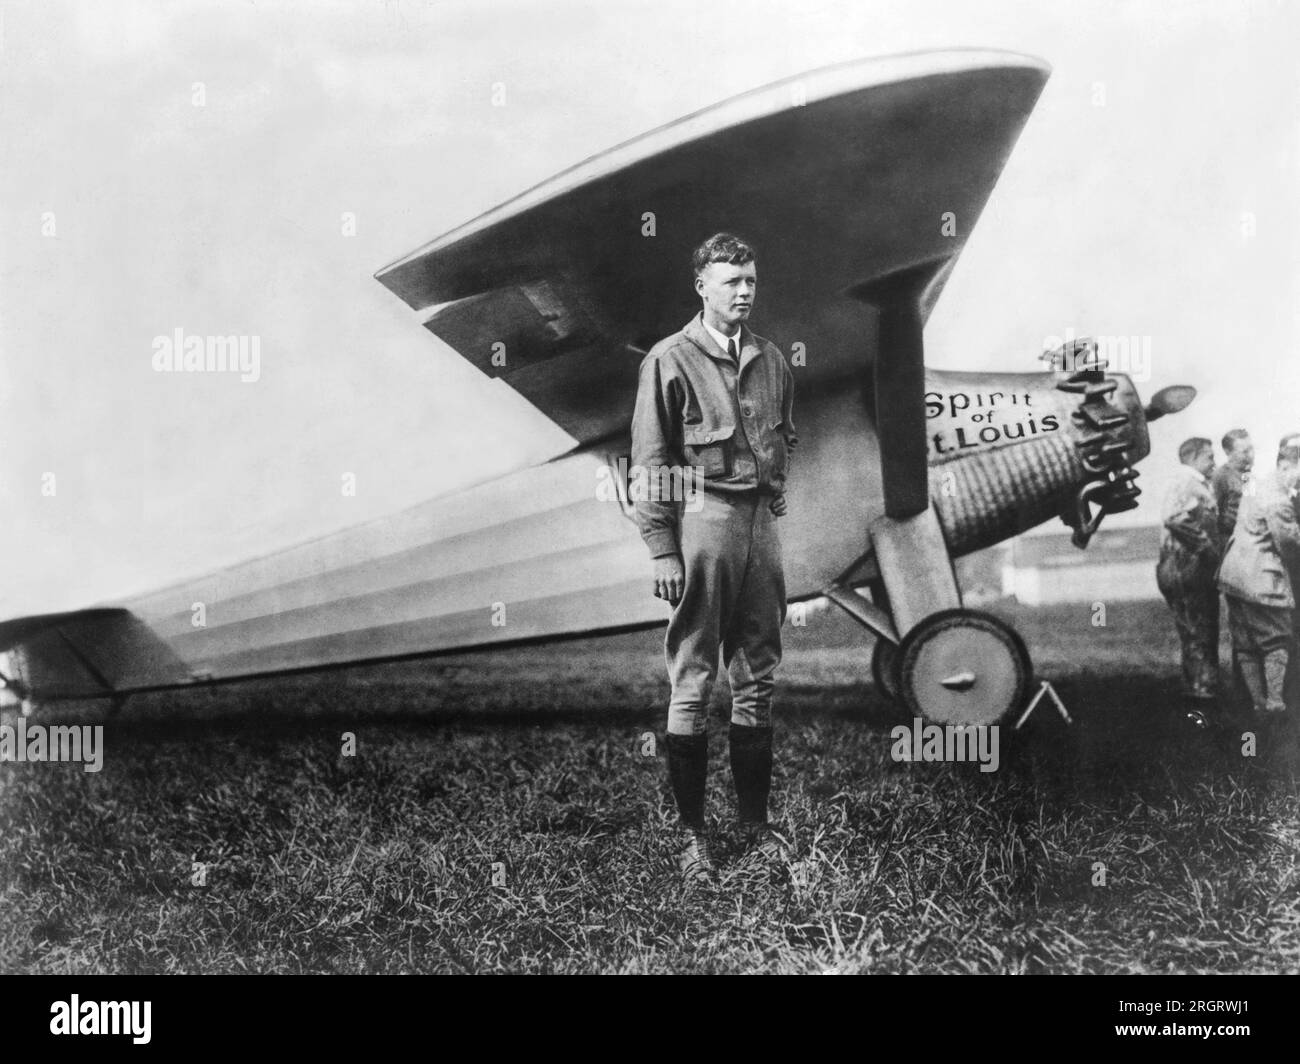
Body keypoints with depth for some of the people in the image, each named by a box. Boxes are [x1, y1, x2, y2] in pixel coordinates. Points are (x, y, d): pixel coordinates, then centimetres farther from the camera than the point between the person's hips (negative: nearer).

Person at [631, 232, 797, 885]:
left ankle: (755, 823, 19)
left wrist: (774, 491, 10)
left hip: (761, 520, 6)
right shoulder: (671, 360, -4)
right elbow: (650, 462, -7)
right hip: (700, 518, -6)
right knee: (691, 685, -2)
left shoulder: (770, 360, 12)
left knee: (757, 683, 10)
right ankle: (691, 832, 7)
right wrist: (662, 549, -12)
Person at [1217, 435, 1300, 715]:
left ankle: (1259, 703, 19)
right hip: (1262, 581, -10)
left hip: (1234, 574, 10)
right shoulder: (1277, 500, -18)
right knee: (1277, 643, 0)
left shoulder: (1259, 485, 13)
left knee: (1246, 647, 11)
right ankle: (1275, 703, 1)